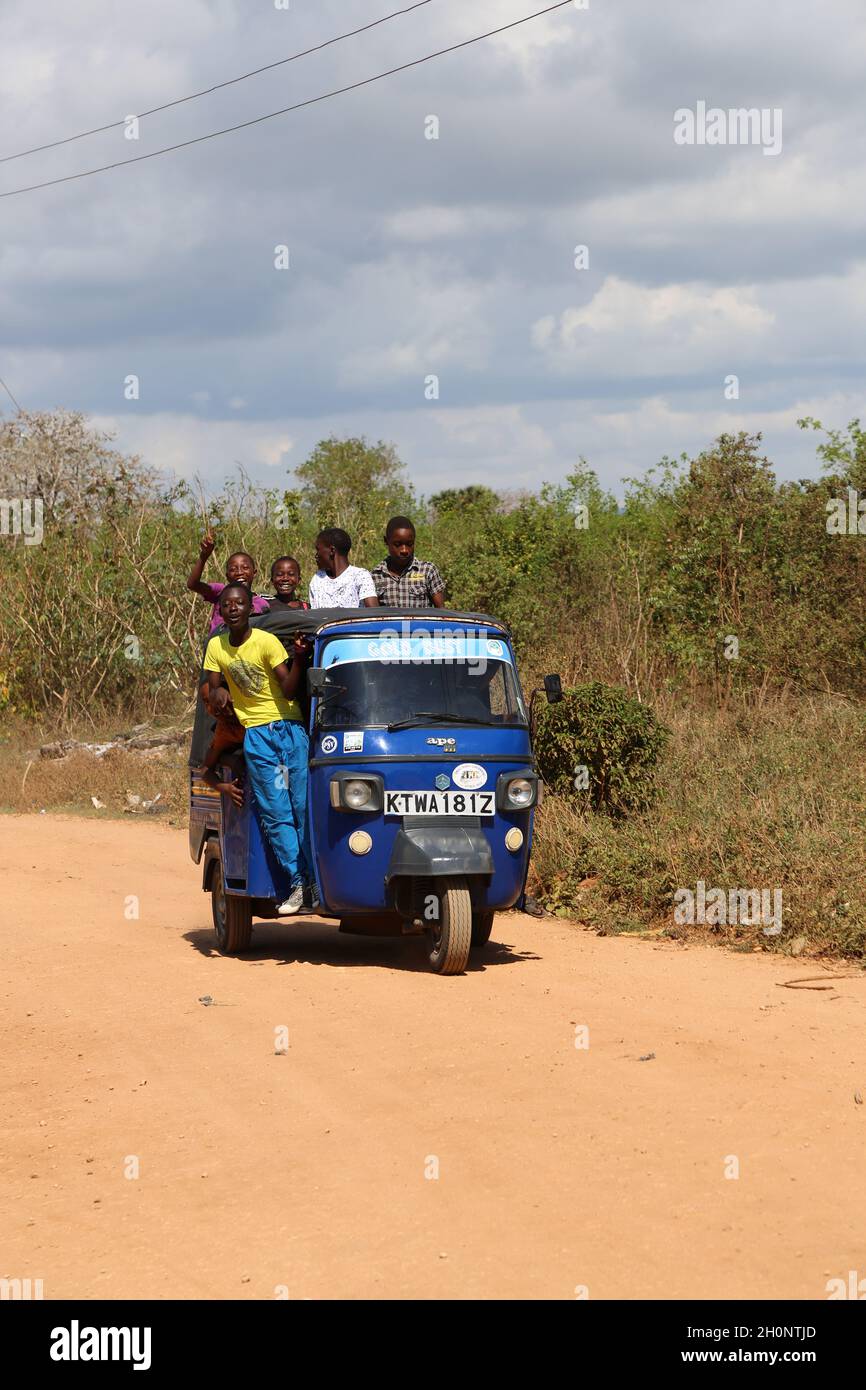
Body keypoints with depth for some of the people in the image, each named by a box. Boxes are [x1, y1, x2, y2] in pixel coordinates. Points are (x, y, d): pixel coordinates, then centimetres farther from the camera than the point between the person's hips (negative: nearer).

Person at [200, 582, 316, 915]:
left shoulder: (267, 642, -8)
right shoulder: (216, 647, 6)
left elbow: (289, 690, -12)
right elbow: (210, 690, 17)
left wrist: (298, 660, -28)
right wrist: (216, 692, -6)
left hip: (289, 728, -3)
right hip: (255, 735, 3)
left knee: (305, 806, -9)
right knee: (276, 813, -3)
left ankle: (317, 880, -7)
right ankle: (297, 884, -4)